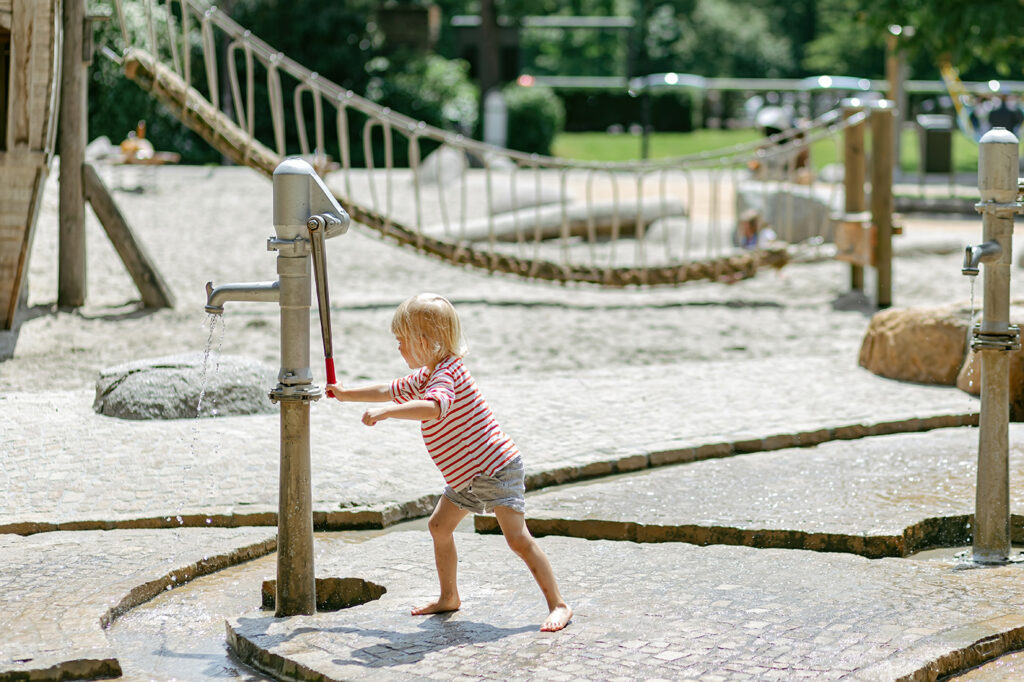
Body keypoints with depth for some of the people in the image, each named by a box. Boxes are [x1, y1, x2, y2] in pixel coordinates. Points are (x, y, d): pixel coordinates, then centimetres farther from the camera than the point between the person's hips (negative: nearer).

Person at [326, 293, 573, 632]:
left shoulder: (445, 373, -20)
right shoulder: (423, 377, 13)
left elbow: (435, 407, -41)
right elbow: (389, 391, 29)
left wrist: (385, 412, -43)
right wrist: (347, 395, 34)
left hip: (496, 469, -11)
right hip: (466, 477, 11)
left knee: (518, 537, -17)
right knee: (439, 525, 16)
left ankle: (558, 605, -17)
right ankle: (449, 597, 30)